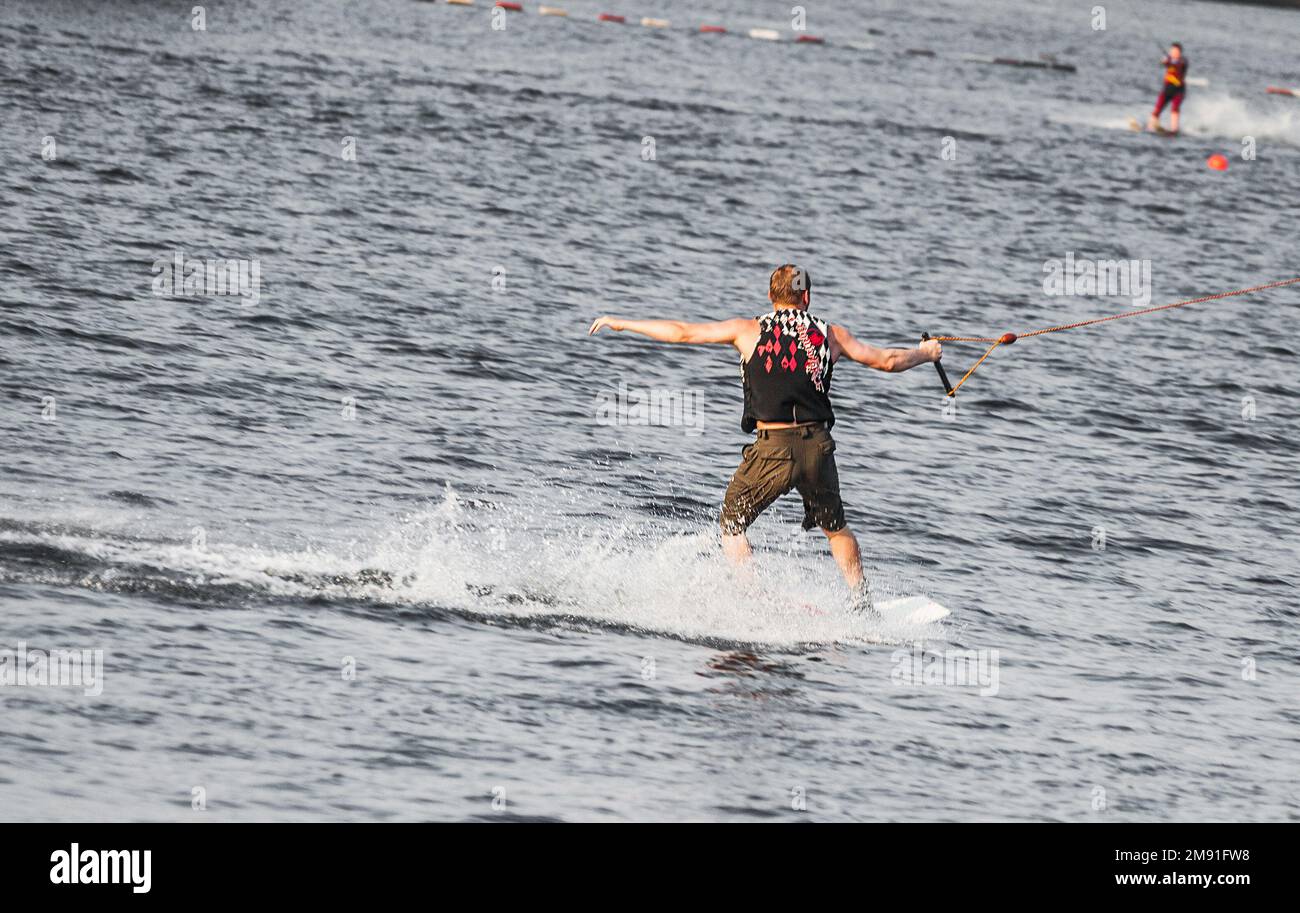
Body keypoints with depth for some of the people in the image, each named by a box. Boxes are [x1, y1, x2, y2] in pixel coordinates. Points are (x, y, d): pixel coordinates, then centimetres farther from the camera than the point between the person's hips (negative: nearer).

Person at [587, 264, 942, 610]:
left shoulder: (750, 331, 2)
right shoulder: (830, 334, 7)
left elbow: (684, 332, 2)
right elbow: (886, 360, 14)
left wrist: (621, 323, 12)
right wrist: (925, 353, 36)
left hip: (772, 449, -3)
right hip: (818, 446, 3)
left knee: (732, 525, 15)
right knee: (836, 528, 24)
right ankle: (864, 605, 23)